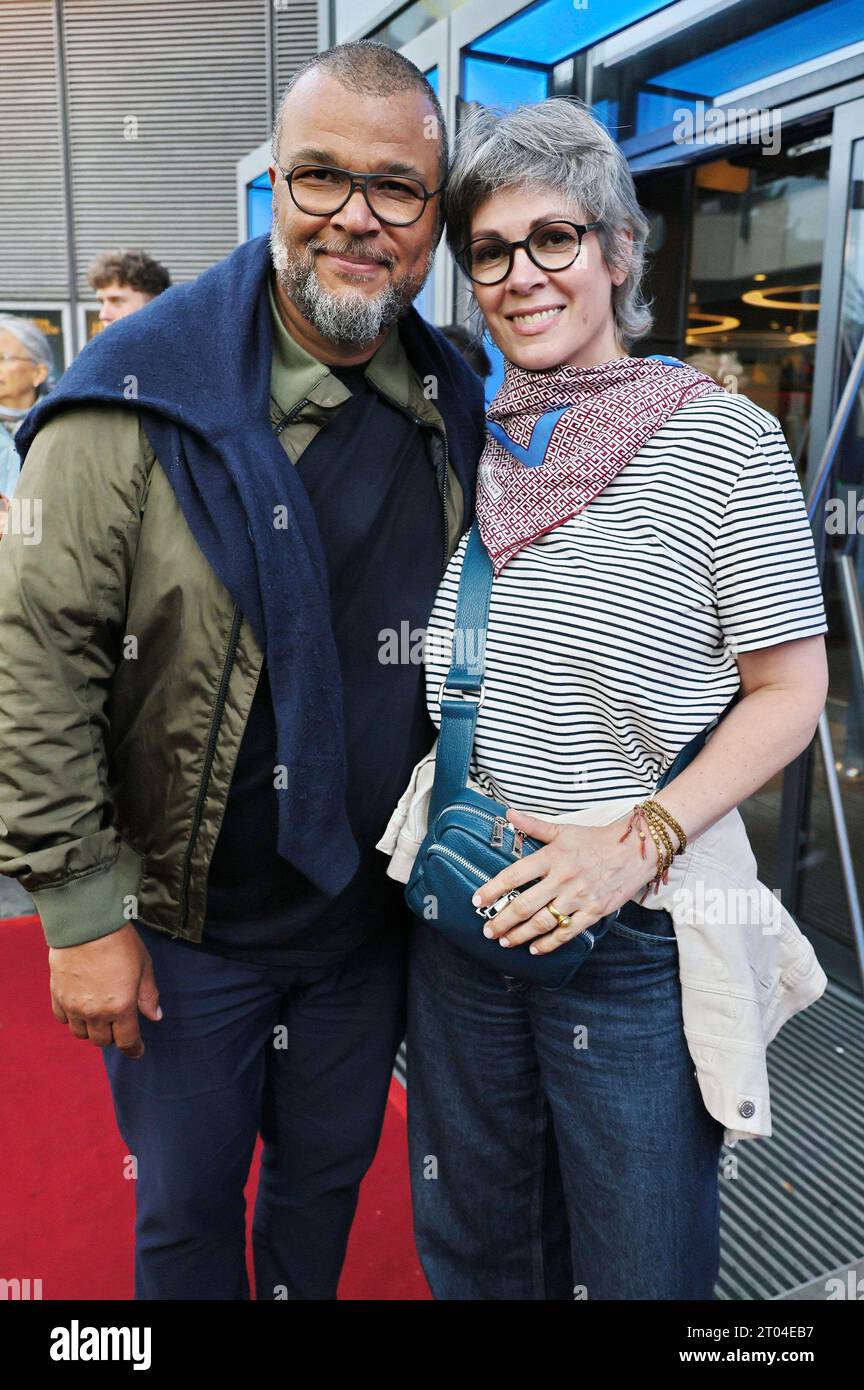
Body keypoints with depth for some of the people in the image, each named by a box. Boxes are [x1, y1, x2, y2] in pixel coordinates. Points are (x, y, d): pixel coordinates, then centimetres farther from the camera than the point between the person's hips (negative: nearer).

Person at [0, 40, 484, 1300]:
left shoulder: (458, 409, 0)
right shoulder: (140, 398, -17)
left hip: (371, 916, 4)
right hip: (183, 923, -3)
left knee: (328, 1176, 25)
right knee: (188, 1207, 19)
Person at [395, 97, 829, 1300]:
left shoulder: (723, 441, -10)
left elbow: (788, 690, -8)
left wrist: (638, 841, -19)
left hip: (638, 921, -4)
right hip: (461, 905, 5)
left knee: (640, 1260, 16)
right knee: (471, 1243, 23)